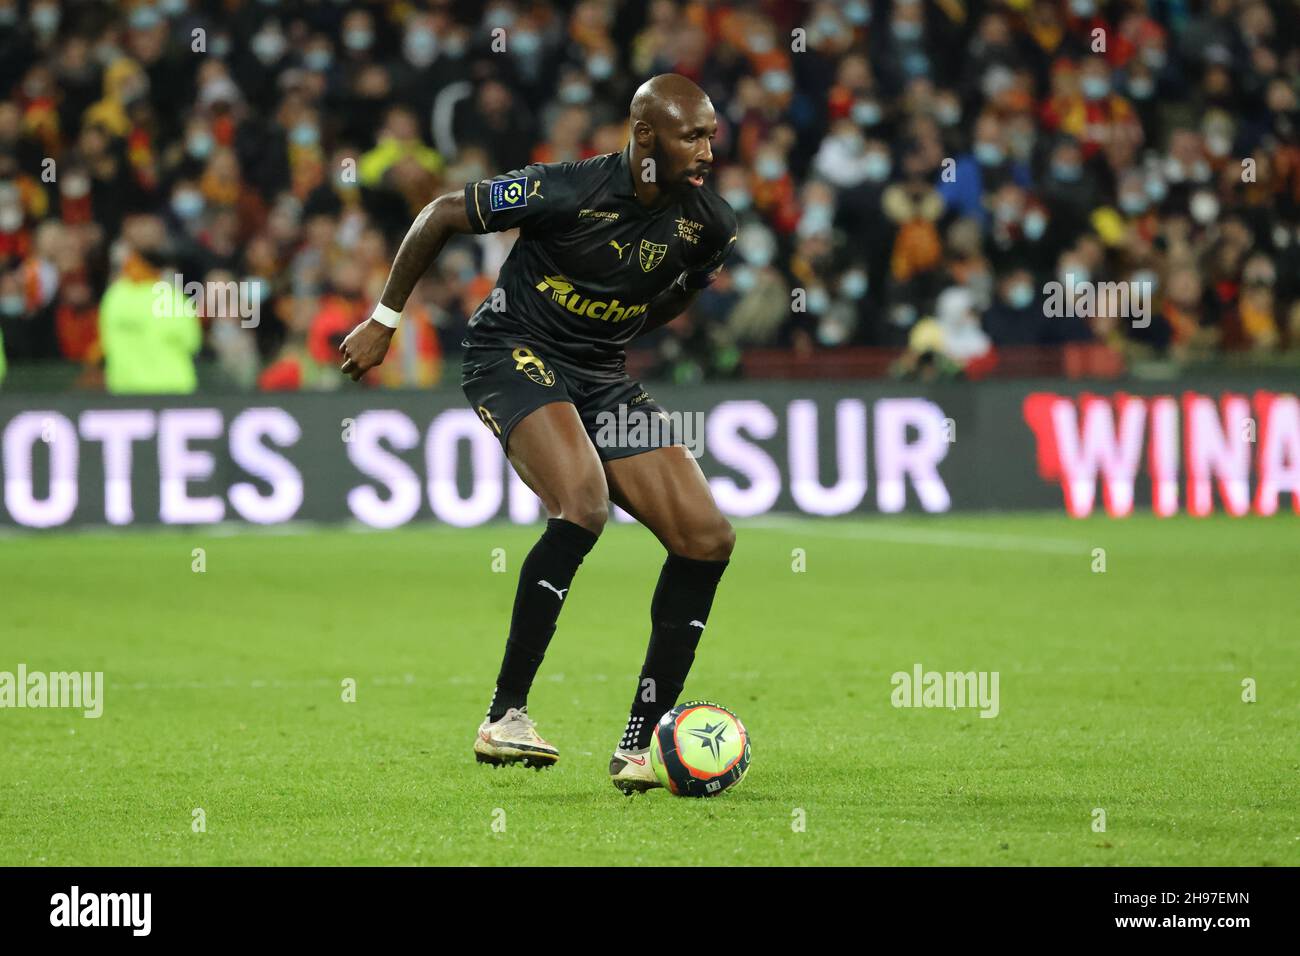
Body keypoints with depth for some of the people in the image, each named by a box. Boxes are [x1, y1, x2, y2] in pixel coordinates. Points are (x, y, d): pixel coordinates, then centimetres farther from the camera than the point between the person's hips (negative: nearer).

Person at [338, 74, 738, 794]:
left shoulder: (708, 225, -6)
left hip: (600, 379, 6)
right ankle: (504, 718, -24)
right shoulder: (567, 191, -22)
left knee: (707, 538, -7)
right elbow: (442, 214, -9)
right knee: (583, 504, -32)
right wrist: (384, 320, -3)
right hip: (513, 353, -6)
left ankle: (637, 747, 0)